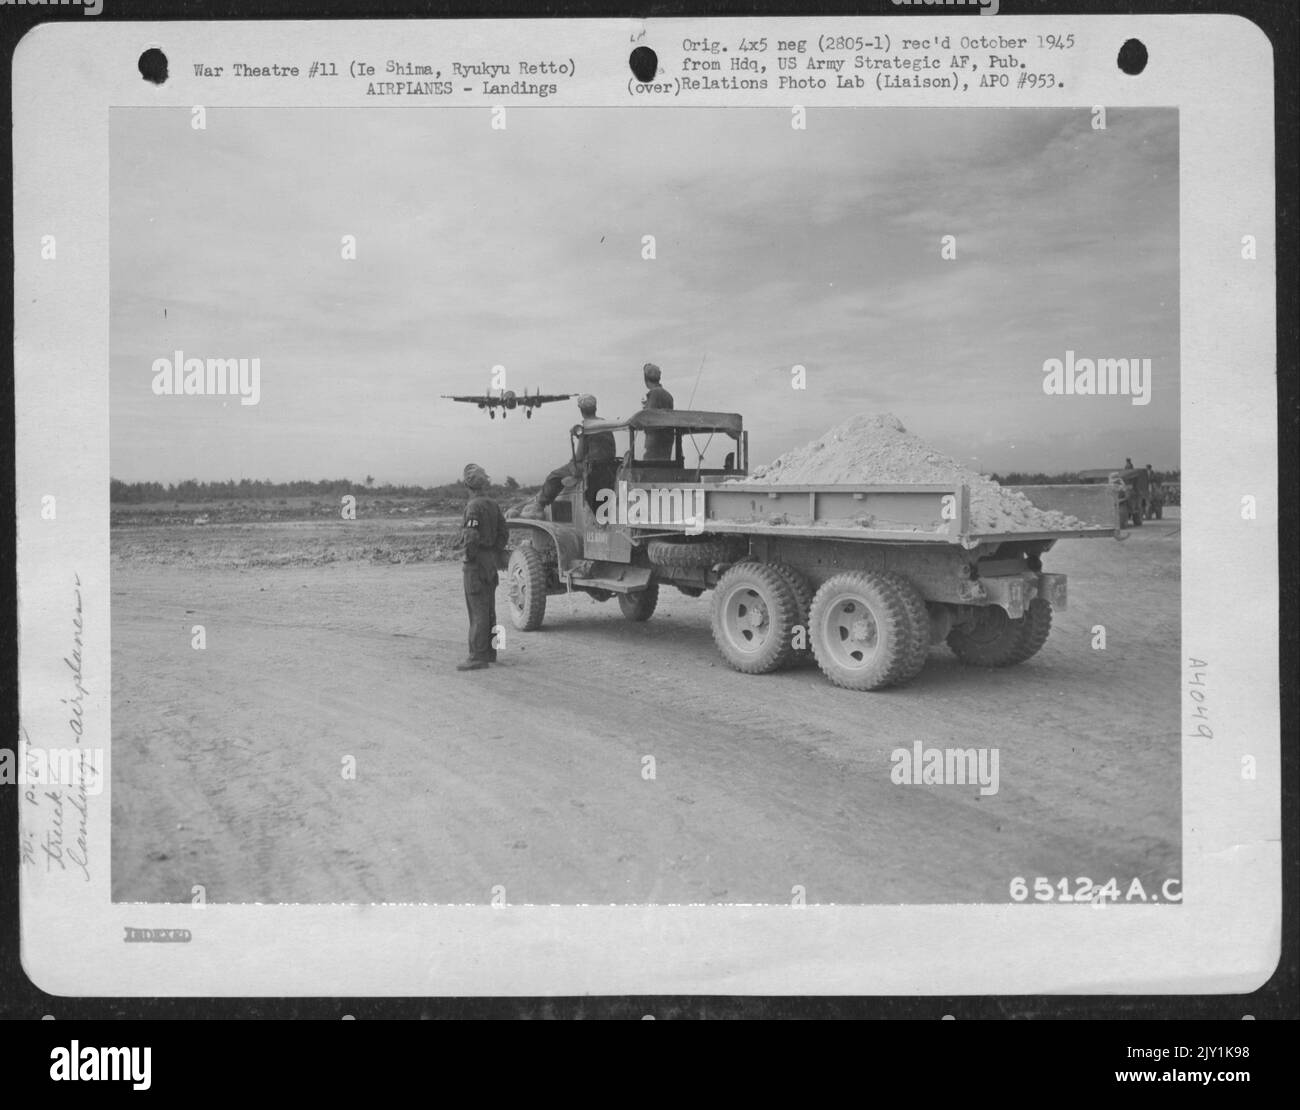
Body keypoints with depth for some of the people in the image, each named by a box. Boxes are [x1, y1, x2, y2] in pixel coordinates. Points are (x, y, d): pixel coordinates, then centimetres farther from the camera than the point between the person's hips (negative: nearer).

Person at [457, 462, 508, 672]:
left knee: (478, 610, -8)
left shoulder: (474, 507, -16)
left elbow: (471, 537, -25)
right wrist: (496, 554, 15)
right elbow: (504, 532, 15)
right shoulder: (493, 505, 11)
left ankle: (478, 656, -8)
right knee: (488, 609, 15)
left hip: (476, 563, -9)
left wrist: (470, 556, -13)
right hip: (491, 562, 9)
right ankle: (489, 652, 23)